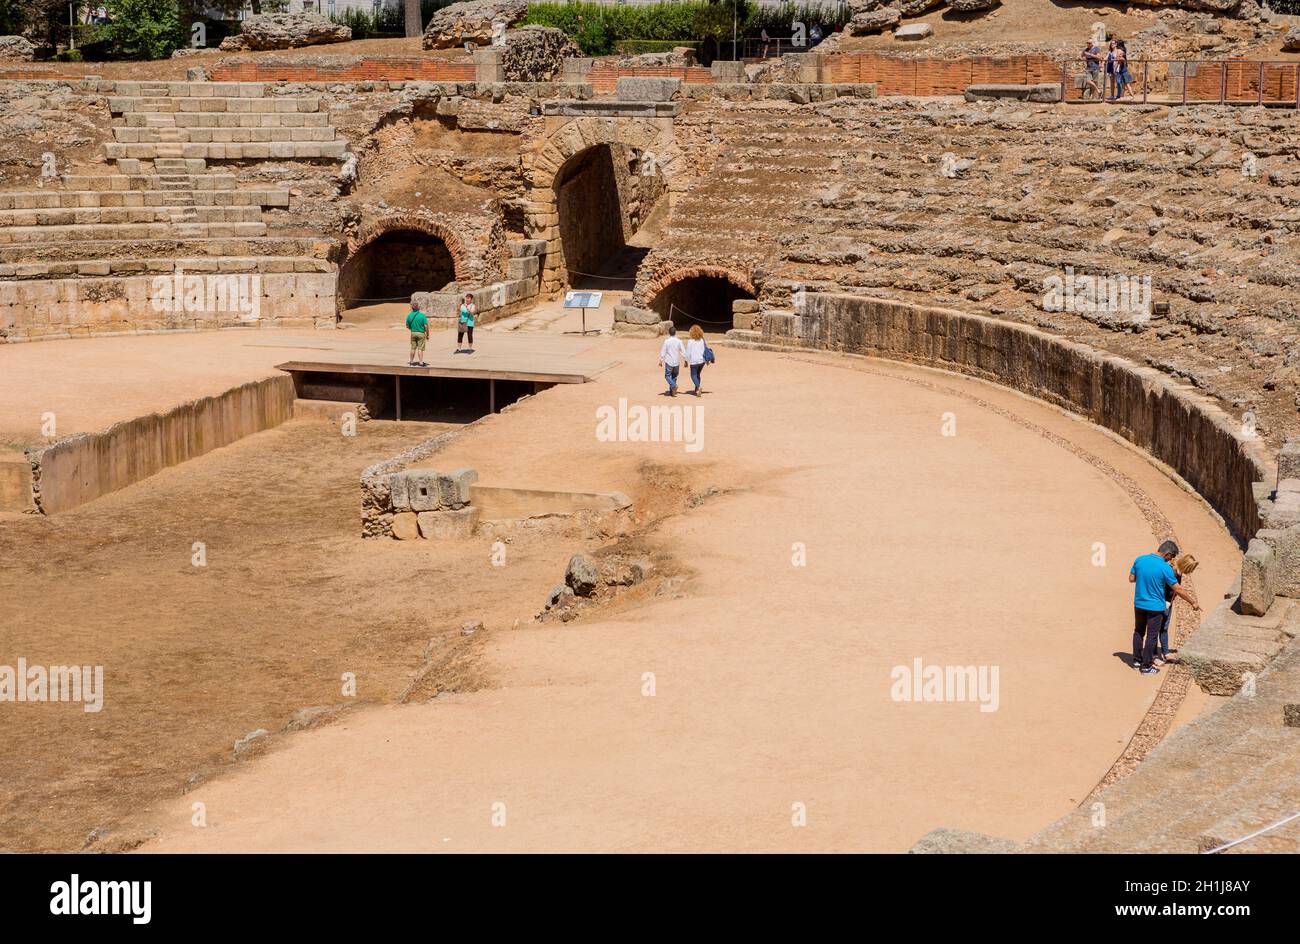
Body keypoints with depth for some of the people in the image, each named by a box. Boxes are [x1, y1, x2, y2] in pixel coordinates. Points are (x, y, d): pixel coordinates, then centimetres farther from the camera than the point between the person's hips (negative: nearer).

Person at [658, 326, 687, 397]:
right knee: (674, 376, 14)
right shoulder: (679, 341, -3)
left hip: (669, 362, -3)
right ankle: (671, 391, 14)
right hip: (677, 362, 3)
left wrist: (661, 360, 4)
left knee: (667, 375, 6)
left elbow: (663, 352, -7)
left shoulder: (667, 341, -10)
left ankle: (673, 386, -19)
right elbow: (683, 352, -2)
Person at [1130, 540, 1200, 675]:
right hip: (1155, 607, -5)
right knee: (1152, 636, 6)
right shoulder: (1165, 568, -20)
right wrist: (1193, 602, -1)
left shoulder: (1139, 560, -6)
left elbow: (1131, 579, 3)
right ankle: (1146, 666, 11)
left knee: (1138, 632, 20)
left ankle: (1137, 660, 28)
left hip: (1139, 604, 5)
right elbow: (1178, 590, -12)